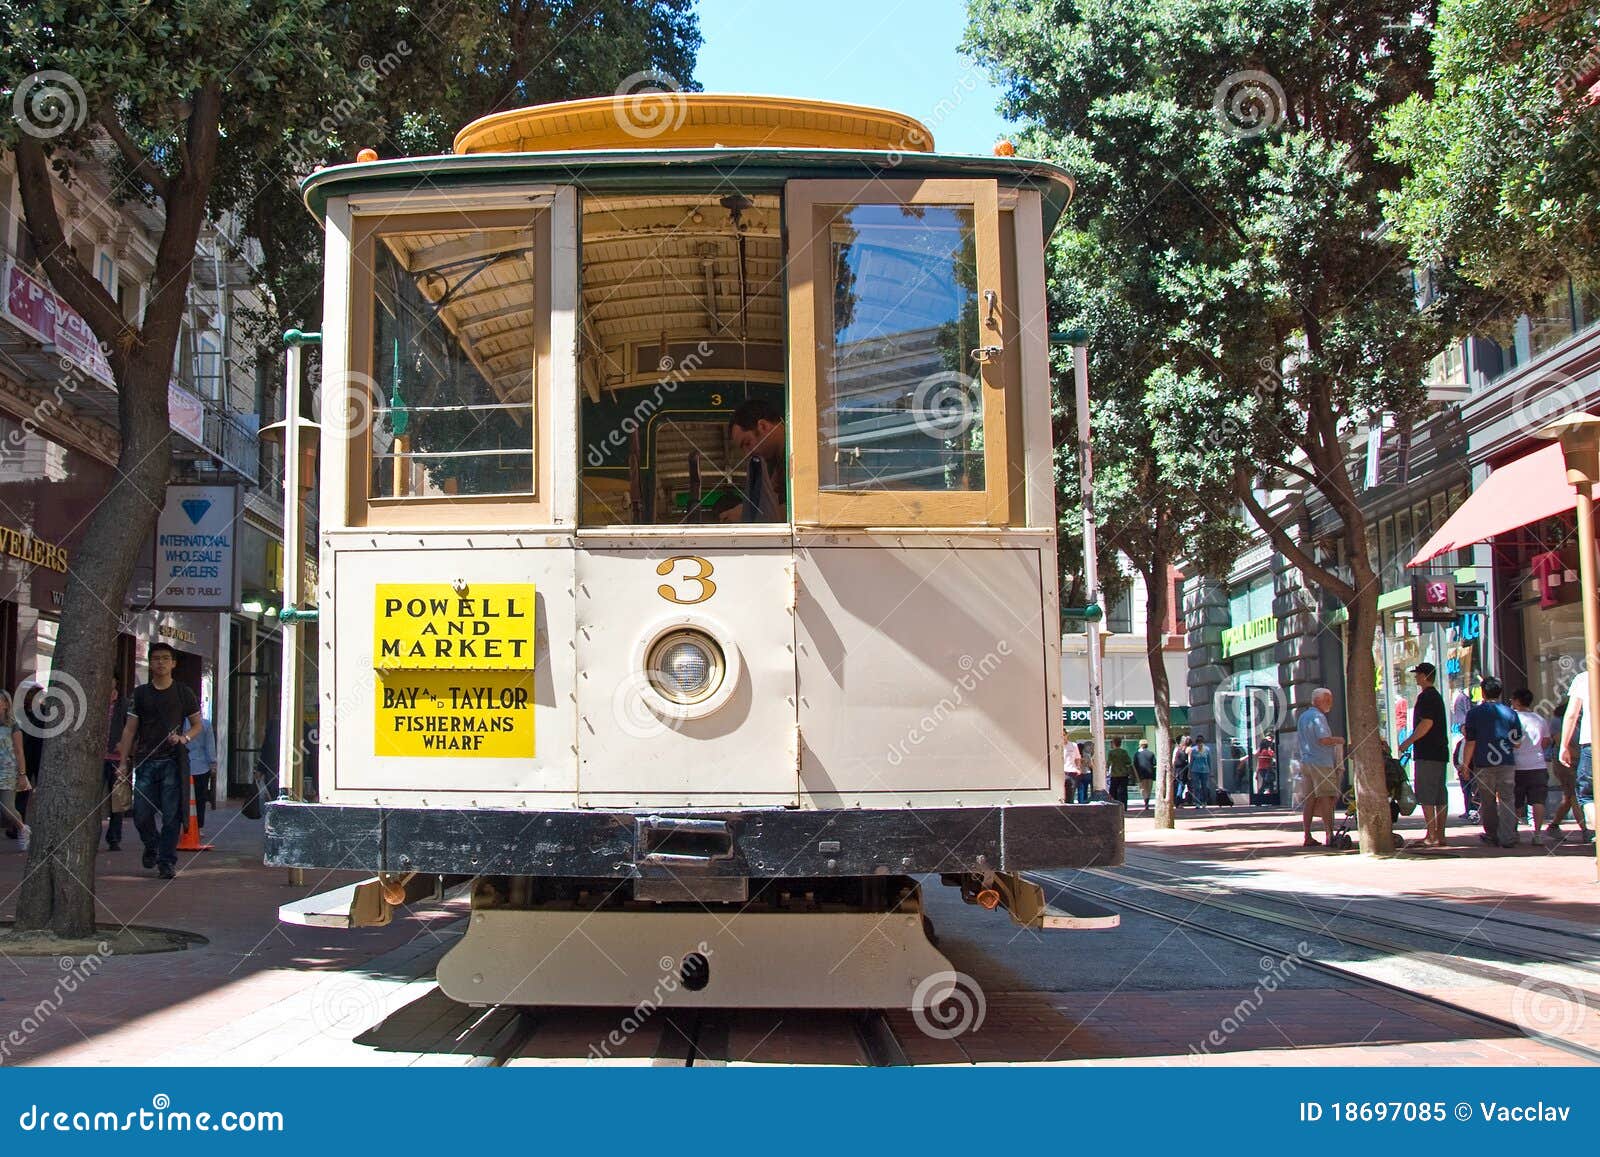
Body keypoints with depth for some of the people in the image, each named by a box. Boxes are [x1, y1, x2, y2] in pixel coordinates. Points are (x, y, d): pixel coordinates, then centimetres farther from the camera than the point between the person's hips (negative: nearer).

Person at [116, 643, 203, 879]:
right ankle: (152, 846, 29)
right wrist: (123, 762, 2)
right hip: (146, 762, 2)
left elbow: (197, 725, 12)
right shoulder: (140, 693, 9)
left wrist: (184, 738, -10)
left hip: (173, 760, -2)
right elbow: (130, 730, 9)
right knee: (141, 815, 0)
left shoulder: (184, 693, 6)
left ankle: (167, 861, 3)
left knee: (171, 815, -5)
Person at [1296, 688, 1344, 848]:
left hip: (1306, 761, 9)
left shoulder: (1302, 717, 18)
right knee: (1326, 799, -7)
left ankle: (1307, 837, 6)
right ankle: (1330, 836, -9)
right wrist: (1338, 740, -5)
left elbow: (1297, 742, 24)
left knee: (1310, 799, 7)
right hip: (1321, 763, -9)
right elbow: (1324, 740, -21)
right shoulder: (1318, 716, -12)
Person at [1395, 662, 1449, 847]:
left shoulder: (1425, 697, -12)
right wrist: (1411, 742, 24)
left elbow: (1427, 723, -21)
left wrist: (1407, 742, -15)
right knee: (1440, 794, 9)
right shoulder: (1437, 696, 19)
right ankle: (1440, 835, 11)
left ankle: (1431, 836, -10)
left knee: (1425, 795, -8)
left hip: (1427, 753, -10)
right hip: (1440, 752, 10)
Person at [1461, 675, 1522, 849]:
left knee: (1487, 802, 11)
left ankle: (1492, 835, 19)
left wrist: (1465, 765, 4)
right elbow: (1517, 742, 8)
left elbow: (1471, 743, -4)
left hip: (1483, 764, -1)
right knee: (1506, 800, 2)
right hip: (1507, 763, 1)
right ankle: (1507, 838, -5)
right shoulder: (1510, 713, 5)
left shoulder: (1474, 713, -2)